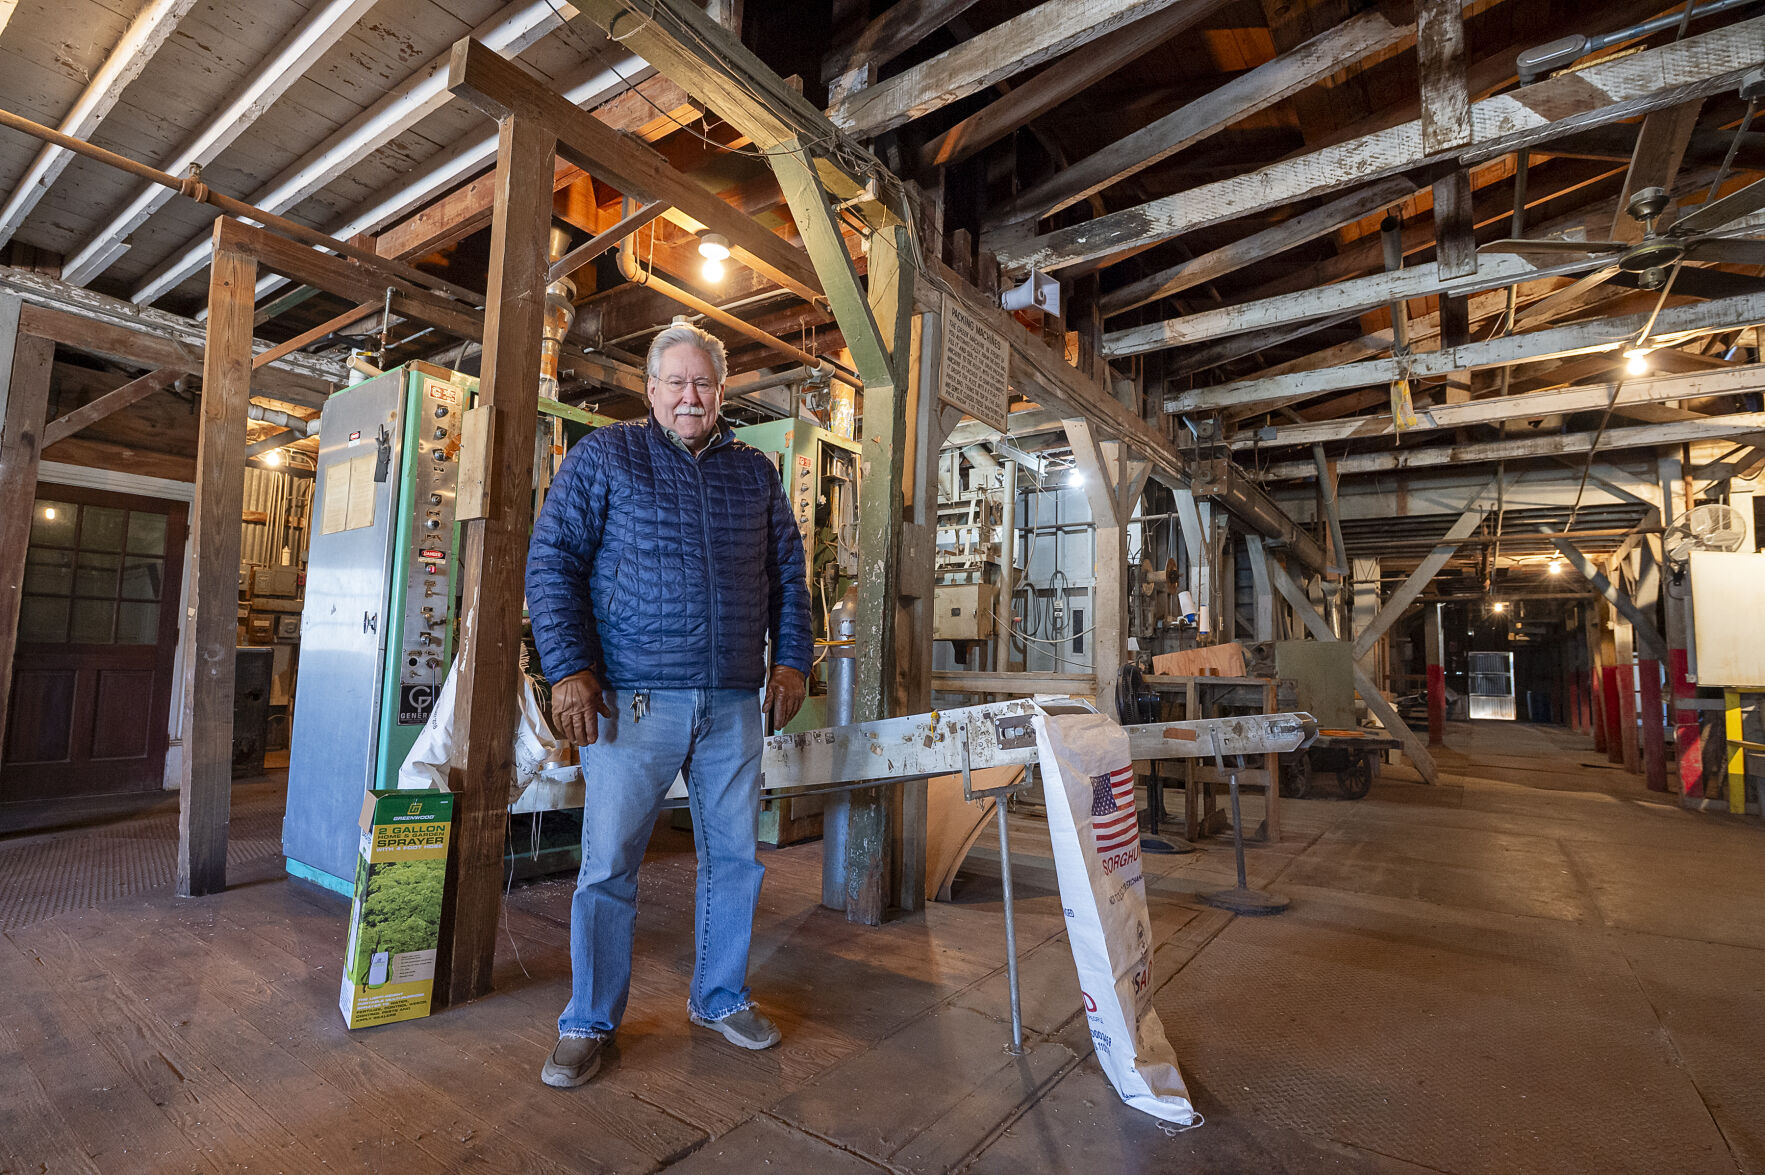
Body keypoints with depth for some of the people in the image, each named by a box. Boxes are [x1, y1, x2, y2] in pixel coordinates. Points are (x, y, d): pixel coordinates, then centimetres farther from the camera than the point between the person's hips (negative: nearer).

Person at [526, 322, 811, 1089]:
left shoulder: (754, 471, 14)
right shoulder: (602, 456, 5)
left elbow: (788, 573, 17)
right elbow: (551, 561, -2)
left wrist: (792, 659, 7)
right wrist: (570, 669, -11)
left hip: (734, 703, 4)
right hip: (635, 699, -3)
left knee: (735, 858, 12)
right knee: (608, 866, 4)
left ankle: (720, 999, 32)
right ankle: (587, 1024, 25)